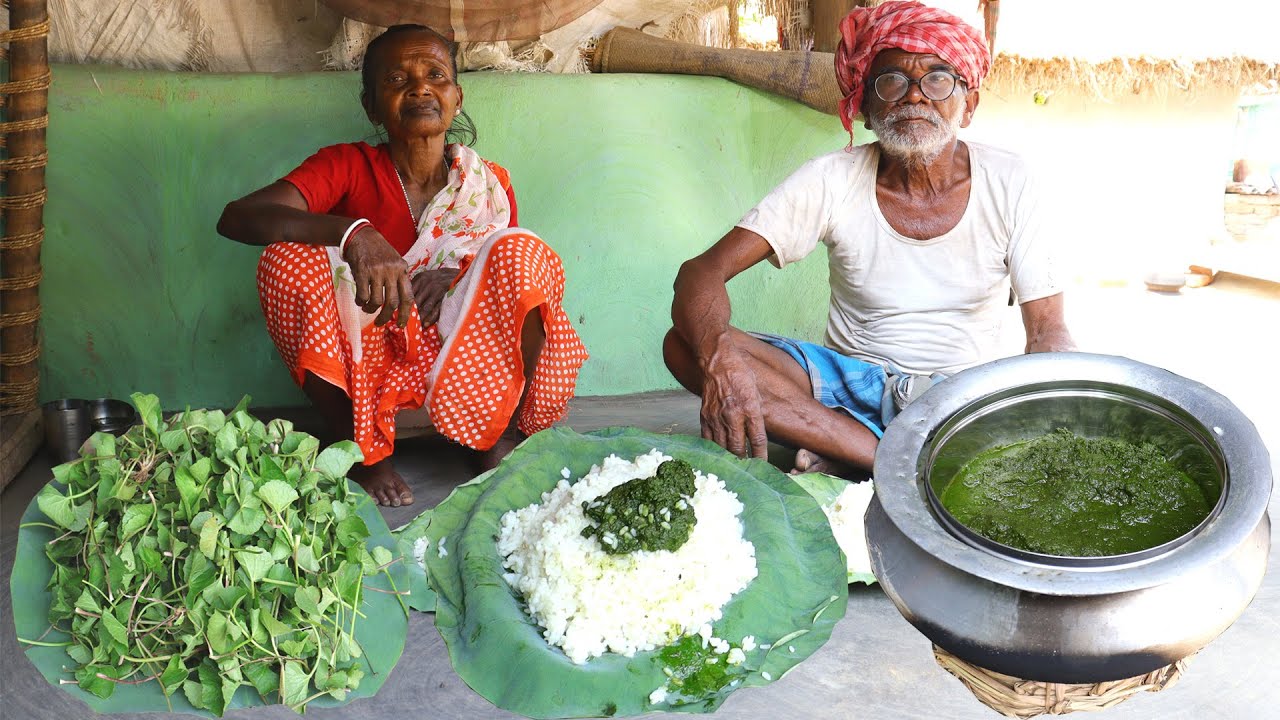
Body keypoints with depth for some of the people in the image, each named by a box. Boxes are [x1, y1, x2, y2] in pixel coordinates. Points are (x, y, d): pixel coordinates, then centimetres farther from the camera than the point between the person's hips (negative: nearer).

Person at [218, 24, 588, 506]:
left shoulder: (490, 184, 1)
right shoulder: (347, 167, -6)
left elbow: (511, 284, 8)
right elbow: (236, 218, -22)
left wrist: (455, 279, -16)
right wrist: (352, 233, -40)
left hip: (464, 363, 1)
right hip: (368, 357, -1)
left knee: (522, 253, -22)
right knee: (289, 258, -24)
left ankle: (502, 436, -9)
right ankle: (358, 445, -12)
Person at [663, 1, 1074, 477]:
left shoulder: (1007, 183, -6)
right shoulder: (832, 182, -8)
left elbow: (1048, 331, -9)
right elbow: (701, 272, -16)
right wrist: (719, 358, -39)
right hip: (850, 382, 1)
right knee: (685, 345, -24)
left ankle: (843, 459, -24)